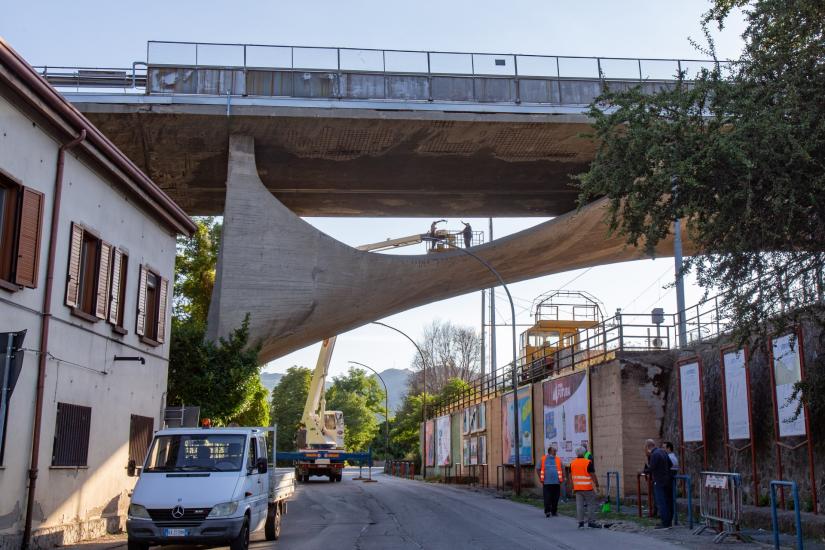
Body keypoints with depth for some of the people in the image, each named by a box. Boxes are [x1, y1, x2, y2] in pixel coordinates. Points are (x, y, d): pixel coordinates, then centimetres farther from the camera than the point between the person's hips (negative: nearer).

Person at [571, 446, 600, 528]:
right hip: (588, 488, -4)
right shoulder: (588, 463, -10)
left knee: (579, 505, 5)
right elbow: (593, 475, -11)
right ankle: (591, 522, 3)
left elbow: (571, 476, 9)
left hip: (577, 488, 4)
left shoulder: (572, 463, 5)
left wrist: (573, 487, 17)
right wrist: (597, 485, -4)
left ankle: (580, 522, 4)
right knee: (591, 504, 4)